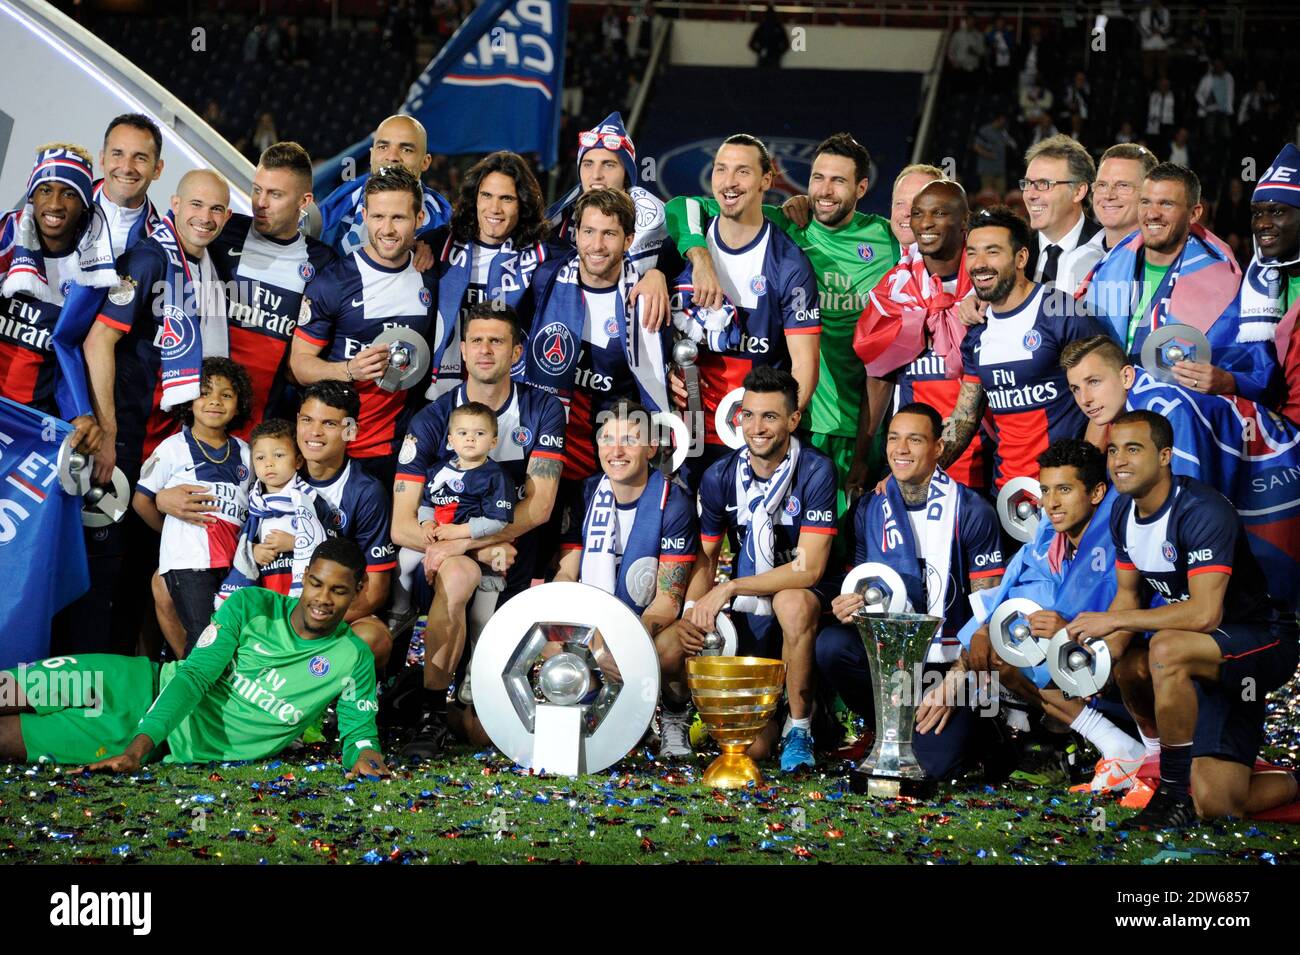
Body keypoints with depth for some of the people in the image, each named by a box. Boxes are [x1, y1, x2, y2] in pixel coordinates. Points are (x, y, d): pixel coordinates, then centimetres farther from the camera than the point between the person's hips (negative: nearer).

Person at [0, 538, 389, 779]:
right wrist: (138, 747, -25)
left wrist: (364, 753, -28)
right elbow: (195, 674, -13)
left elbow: (358, 728, -1)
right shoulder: (251, 605, -7)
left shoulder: (354, 659, -9)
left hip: (183, 745, -2)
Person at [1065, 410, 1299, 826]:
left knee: (1166, 649, -39)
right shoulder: (1123, 512, 2)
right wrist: (1103, 651, -12)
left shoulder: (1203, 512, -26)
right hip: (1209, 661, 9)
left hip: (1265, 642, -9)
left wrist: (1113, 620, -29)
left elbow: (1205, 613, -35)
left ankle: (1176, 791, -24)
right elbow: (1129, 596, 10)